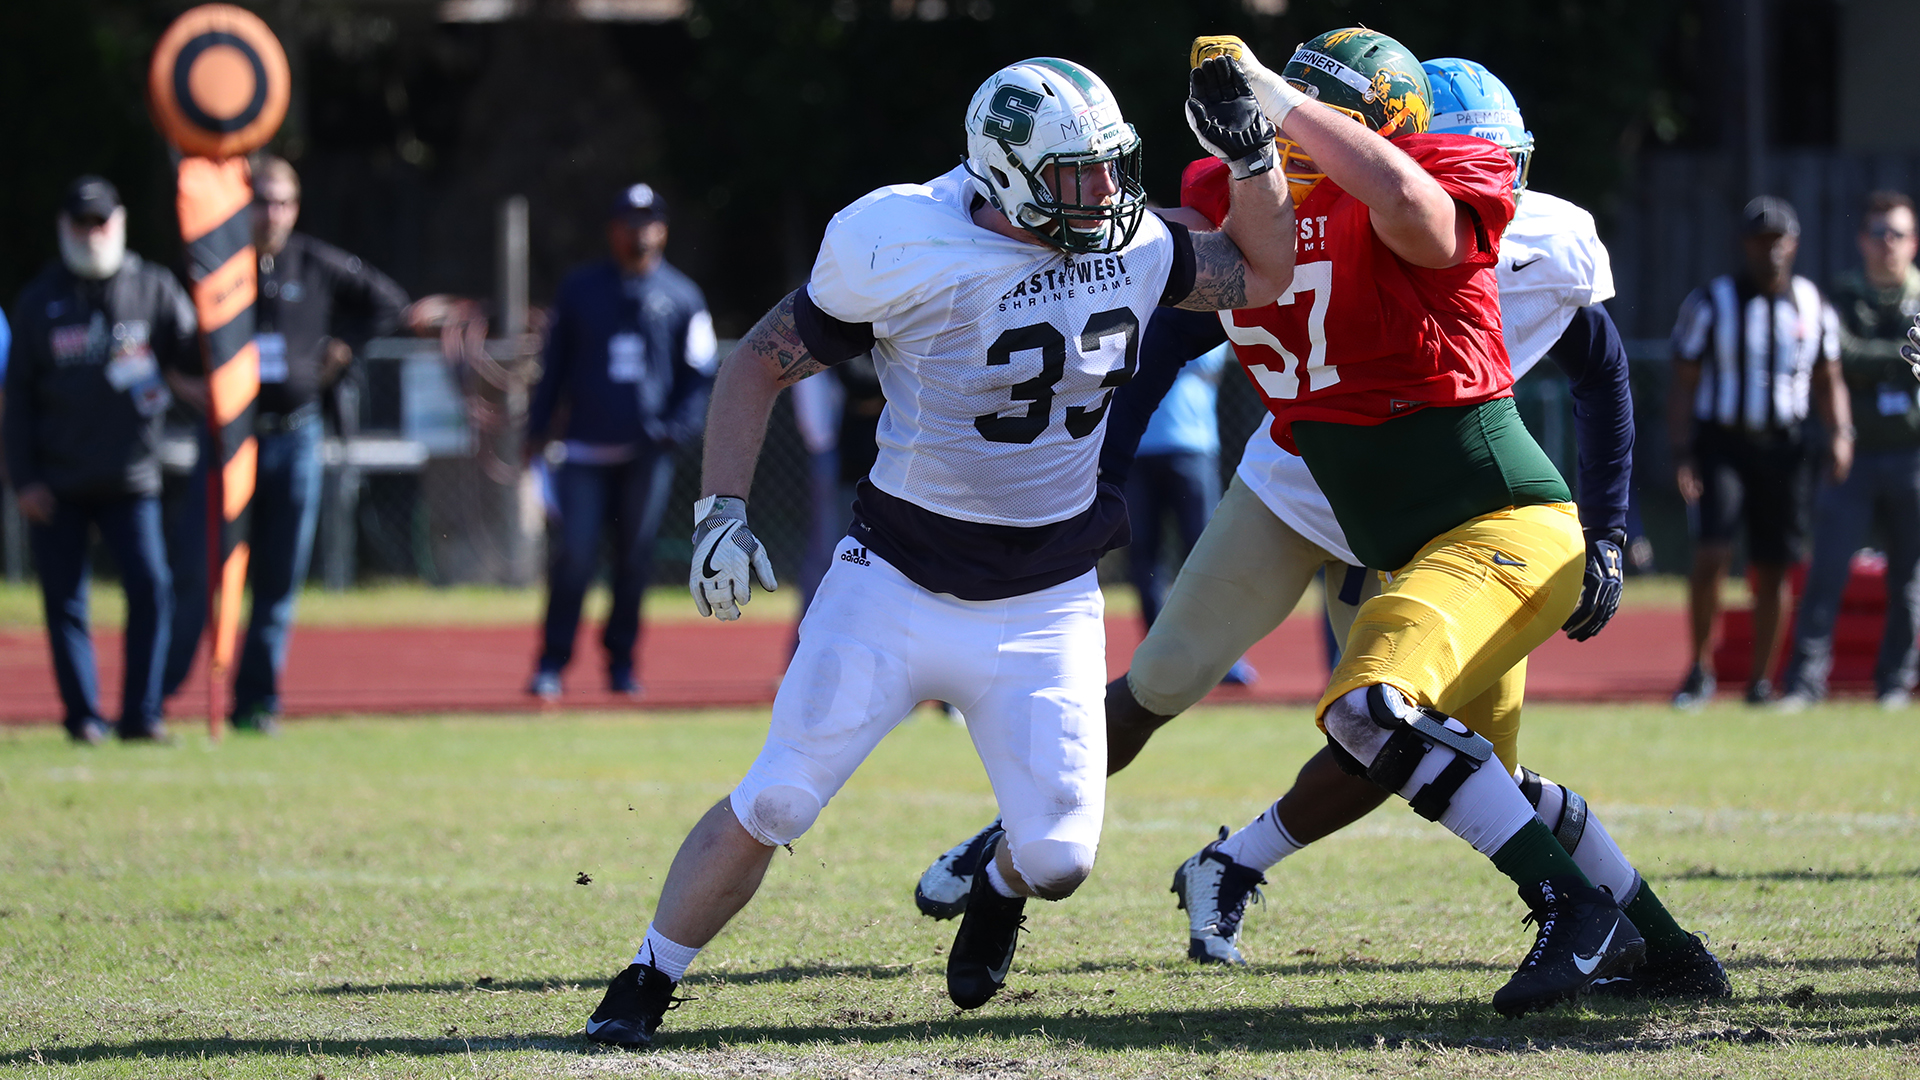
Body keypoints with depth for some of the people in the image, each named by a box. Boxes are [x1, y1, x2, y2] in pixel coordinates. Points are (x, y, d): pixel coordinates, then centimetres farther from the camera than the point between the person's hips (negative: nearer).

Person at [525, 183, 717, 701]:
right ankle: (552, 664, -3)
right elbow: (555, 363, 13)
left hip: (648, 453, 1)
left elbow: (700, 372, 8)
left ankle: (622, 660, 15)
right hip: (585, 449, -1)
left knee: (635, 557, 3)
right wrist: (538, 430, 6)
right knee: (573, 554, -9)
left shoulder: (682, 297, 8)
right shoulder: (579, 289, 10)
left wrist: (677, 427, -6)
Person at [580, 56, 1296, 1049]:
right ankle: (645, 984, 13)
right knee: (771, 805, -7)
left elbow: (1261, 273, 14)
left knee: (1058, 855, -6)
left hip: (1042, 606, 3)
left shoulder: (1127, 250, -4)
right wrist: (720, 513, -12)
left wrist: (1253, 154, -3)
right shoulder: (903, 250, -17)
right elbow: (760, 364, -5)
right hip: (896, 584, -3)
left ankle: (1000, 886, 32)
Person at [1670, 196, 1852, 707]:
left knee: (1772, 570, 4)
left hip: (1782, 450, 3)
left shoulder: (1813, 306, 7)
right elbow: (1683, 383, -1)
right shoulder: (1711, 302, -2)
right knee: (1712, 556, -17)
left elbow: (1828, 382, 13)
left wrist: (1840, 434, -6)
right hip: (1721, 443, -3)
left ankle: (1760, 680, 15)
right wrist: (1681, 454, -10)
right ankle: (1699, 669, -2)